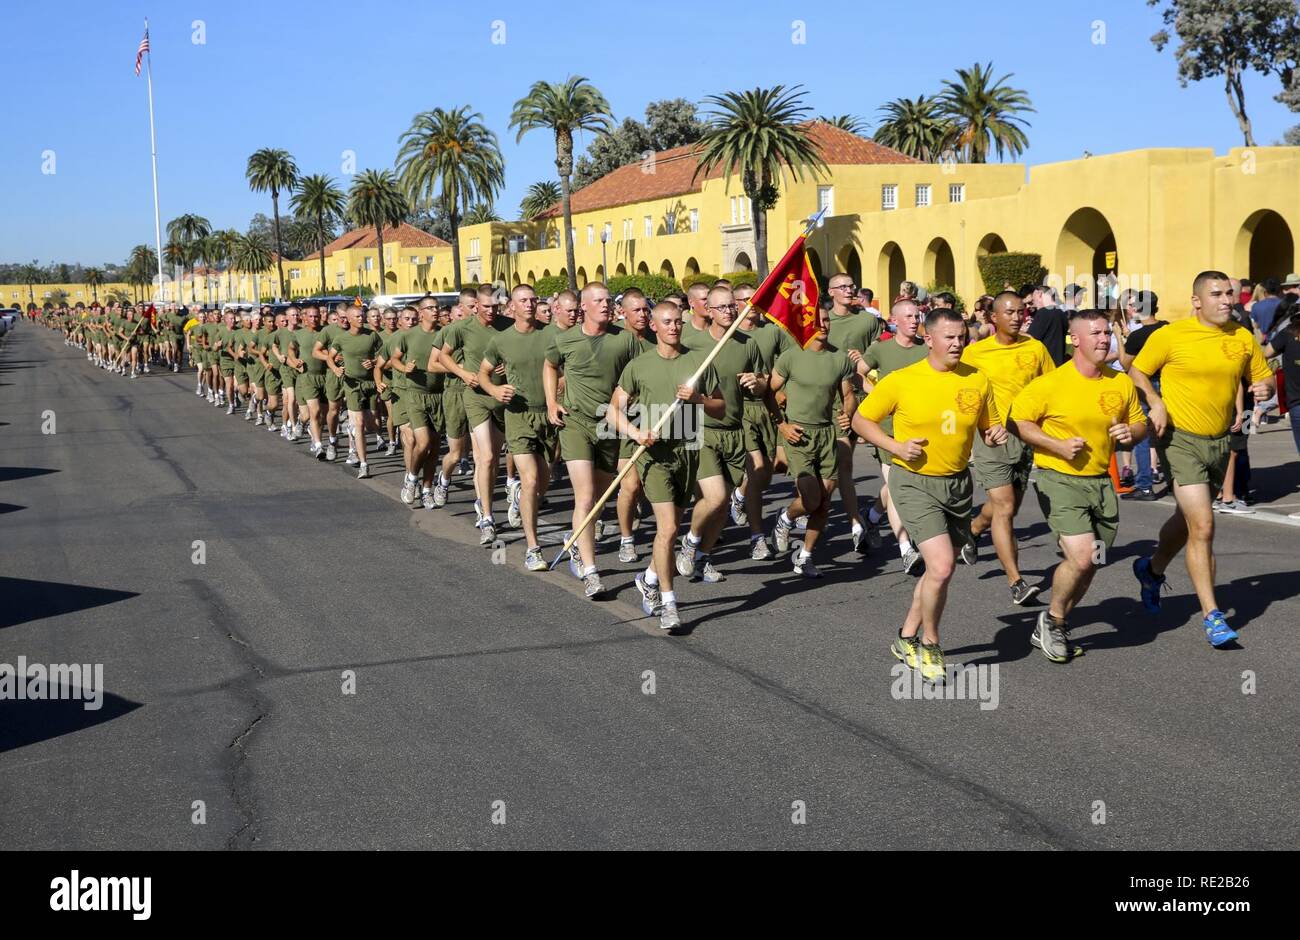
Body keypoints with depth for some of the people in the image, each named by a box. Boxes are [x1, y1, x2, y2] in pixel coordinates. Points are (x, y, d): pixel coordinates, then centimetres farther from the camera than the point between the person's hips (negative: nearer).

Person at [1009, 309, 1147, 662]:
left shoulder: (1122, 383, 4)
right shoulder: (1051, 383, -13)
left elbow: (1140, 424, 16)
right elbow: (1016, 421, -8)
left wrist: (1131, 433, -8)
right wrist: (1058, 446, -18)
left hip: (1100, 481, 6)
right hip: (1059, 480, -6)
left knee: (1089, 565, 11)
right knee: (1081, 557, -18)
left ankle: (1051, 630, 32)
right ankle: (1052, 620, 8)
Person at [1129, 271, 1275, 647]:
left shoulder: (1243, 338, 3)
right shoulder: (1171, 336, -11)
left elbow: (1264, 377, 14)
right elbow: (1136, 372, -1)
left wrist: (1264, 387, -9)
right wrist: (1156, 403, -17)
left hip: (1219, 441, 6)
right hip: (1180, 438, -6)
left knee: (1189, 519, 21)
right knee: (1202, 525, -13)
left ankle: (1152, 568, 49)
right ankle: (1212, 615, -6)